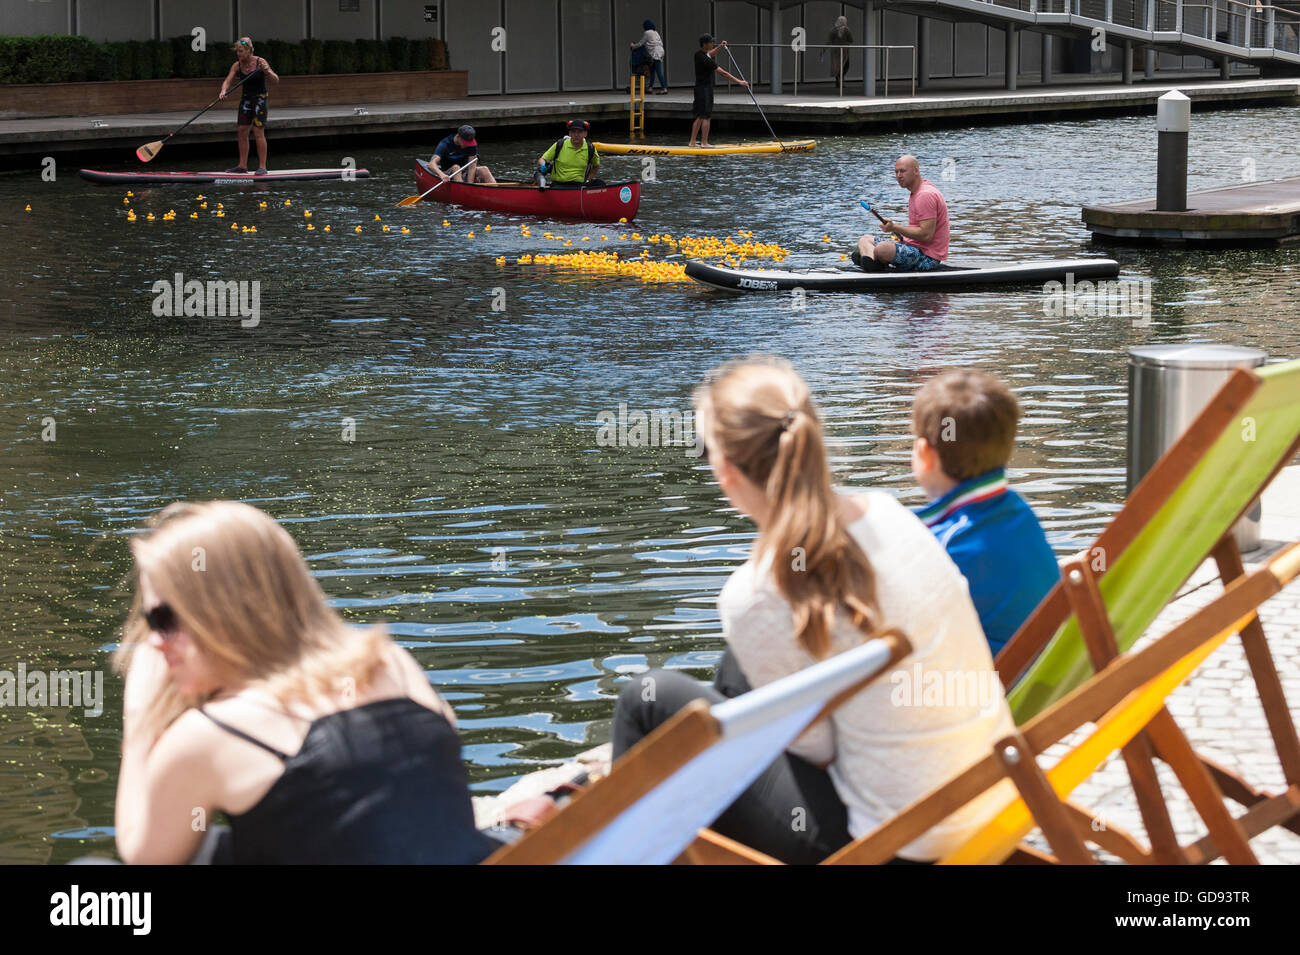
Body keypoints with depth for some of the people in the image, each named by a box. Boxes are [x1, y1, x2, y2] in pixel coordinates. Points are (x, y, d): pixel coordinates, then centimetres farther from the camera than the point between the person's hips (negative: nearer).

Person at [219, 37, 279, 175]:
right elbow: (227, 81, -6)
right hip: (245, 99, 5)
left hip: (260, 98, -5)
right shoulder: (237, 65, 0)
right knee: (242, 131, 3)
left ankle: (262, 166, -8)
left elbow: (276, 80, -16)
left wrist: (267, 71, -35)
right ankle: (243, 165, 10)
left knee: (258, 132, -11)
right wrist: (224, 91, -27)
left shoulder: (260, 62, -13)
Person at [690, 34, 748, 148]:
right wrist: (739, 82, -19)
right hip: (705, 89, -10)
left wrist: (719, 47, 27)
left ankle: (692, 142, 14)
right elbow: (723, 73, -22)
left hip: (699, 88, 10)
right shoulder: (705, 59, -23)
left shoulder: (698, 54, 5)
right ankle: (704, 143, -3)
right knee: (706, 117, -5)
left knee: (699, 117, 13)